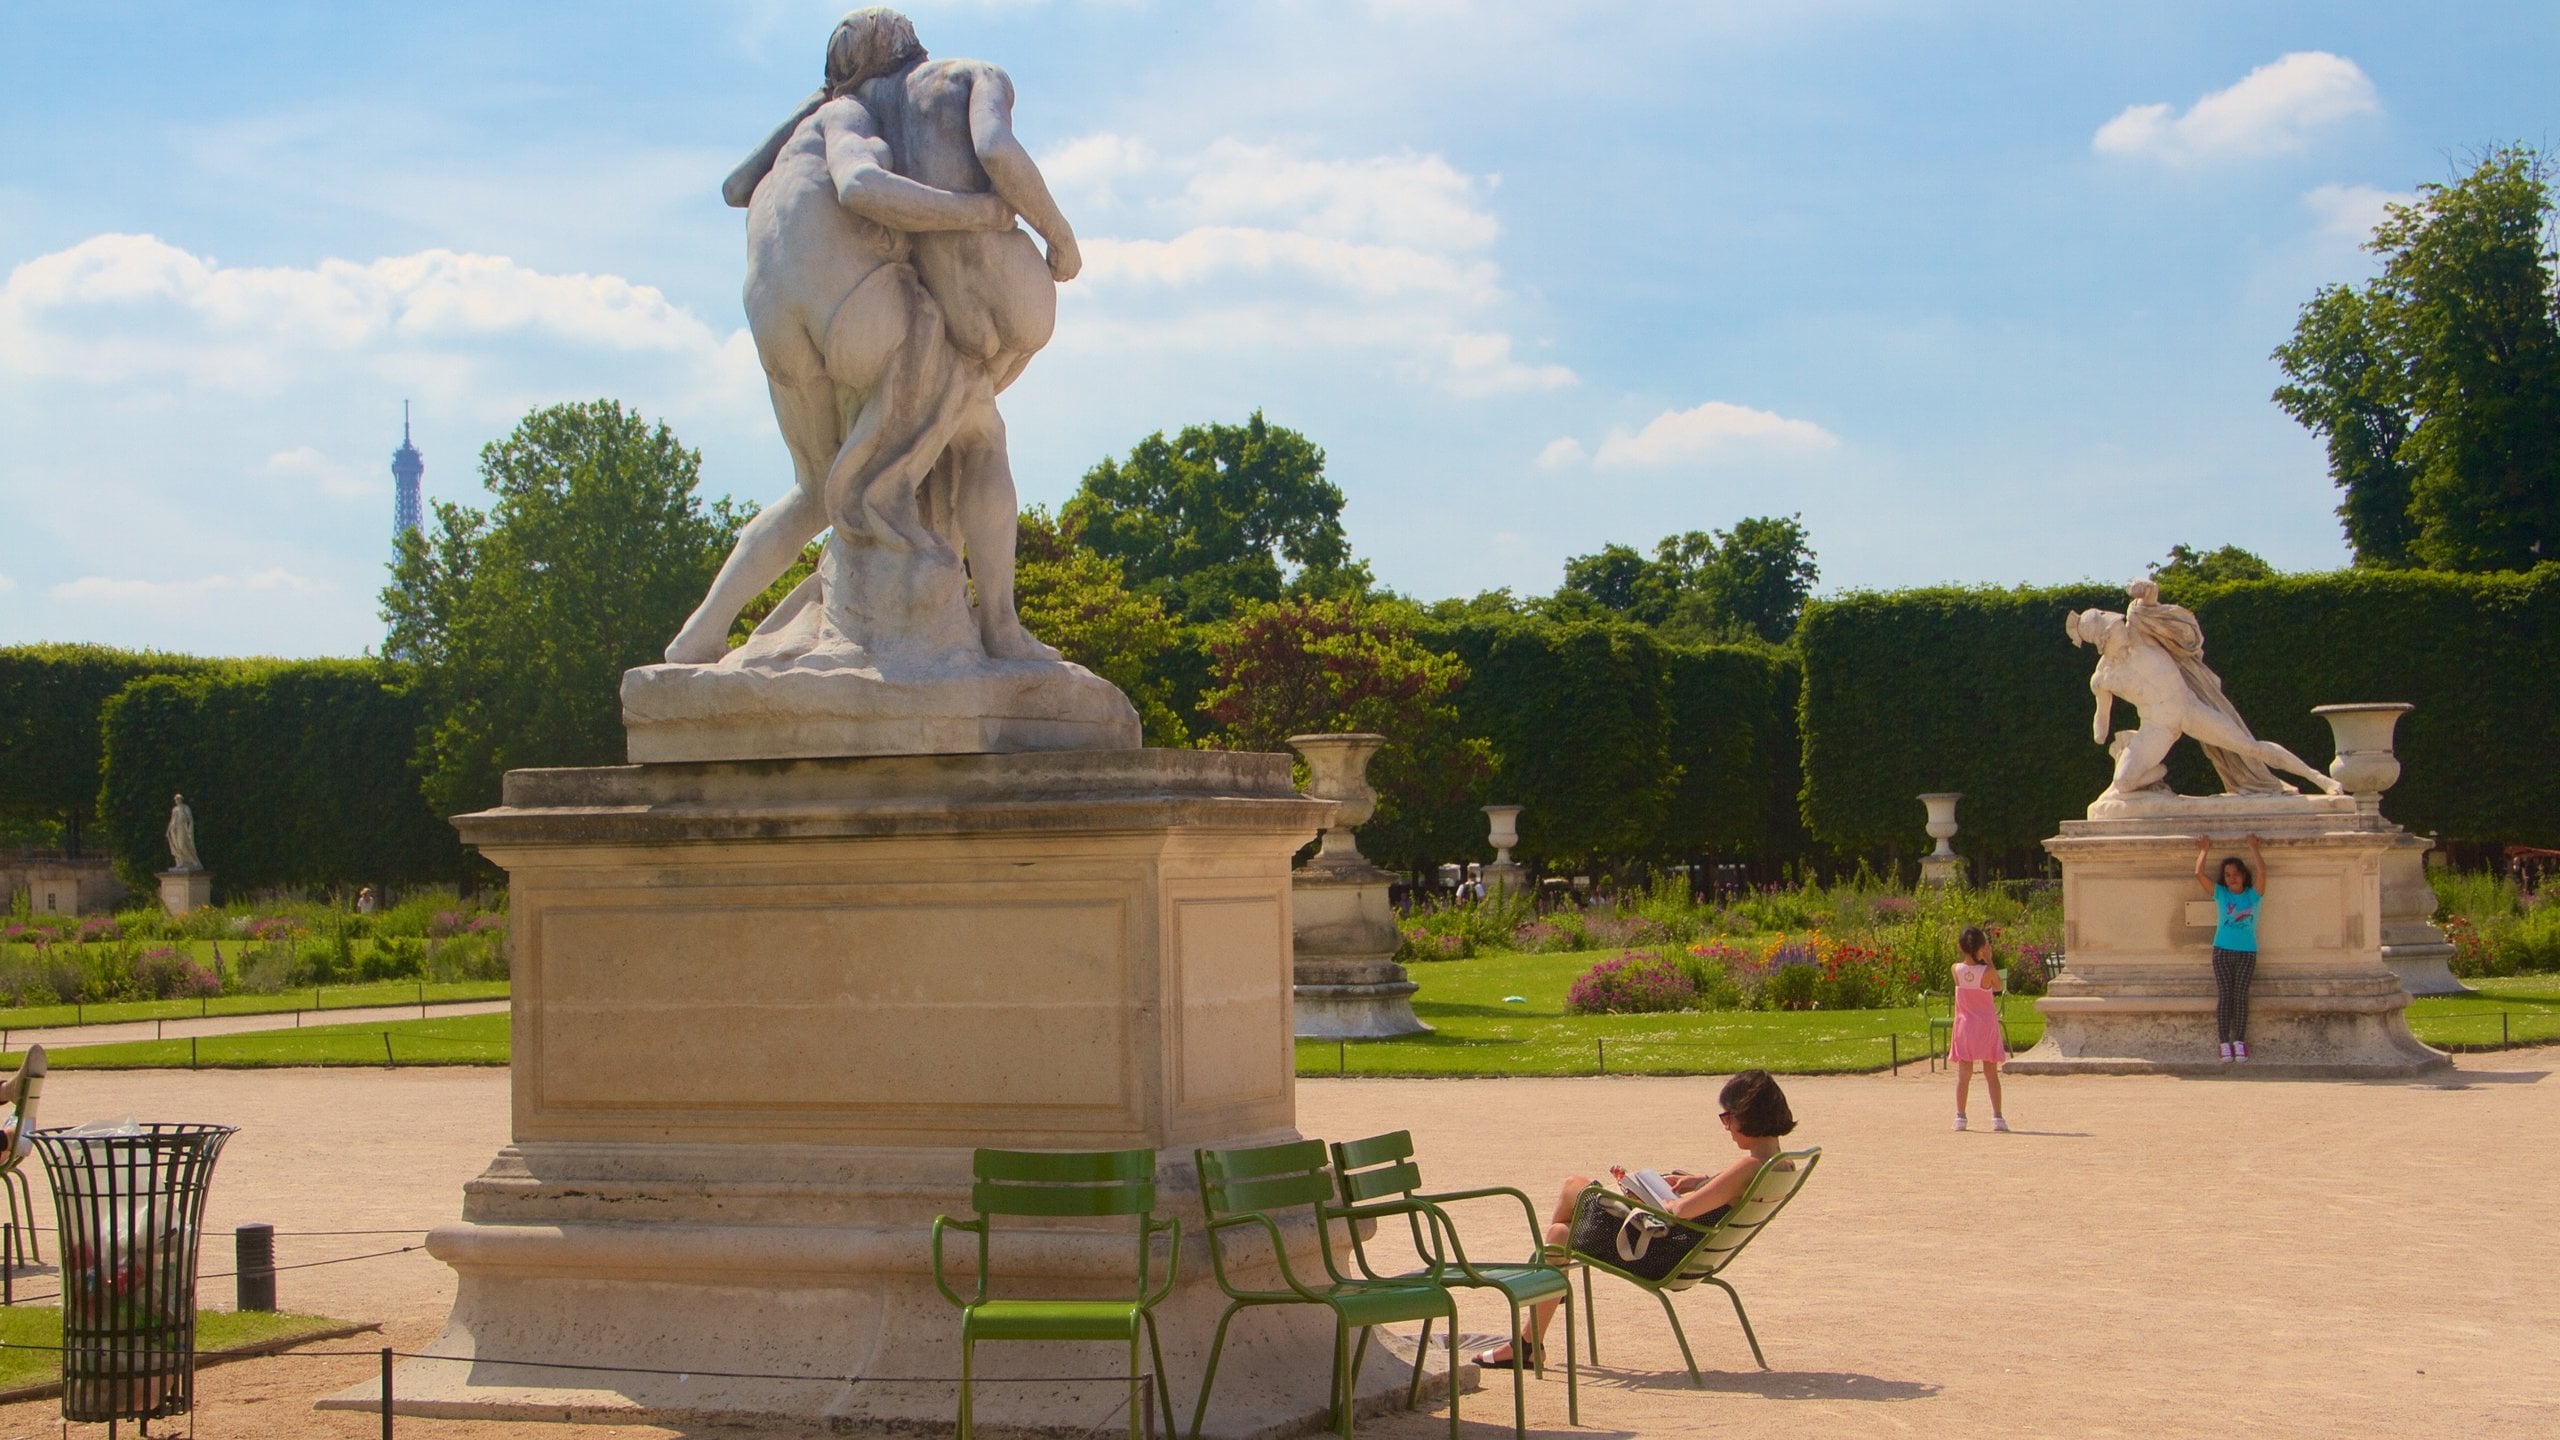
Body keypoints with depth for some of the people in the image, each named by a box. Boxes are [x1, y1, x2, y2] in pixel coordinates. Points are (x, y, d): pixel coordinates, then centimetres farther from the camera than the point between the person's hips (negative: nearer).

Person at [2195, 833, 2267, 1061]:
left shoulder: (2253, 895, 5)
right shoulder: (2220, 894, 8)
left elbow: (2262, 871, -10)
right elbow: (2199, 874, 0)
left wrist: (2254, 848, -2)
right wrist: (2204, 851, 7)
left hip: (2247, 952, -1)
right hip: (2222, 951, 1)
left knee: (2240, 995, -6)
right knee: (2224, 995, -5)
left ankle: (2240, 1042, -7)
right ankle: (2225, 1043, -8)